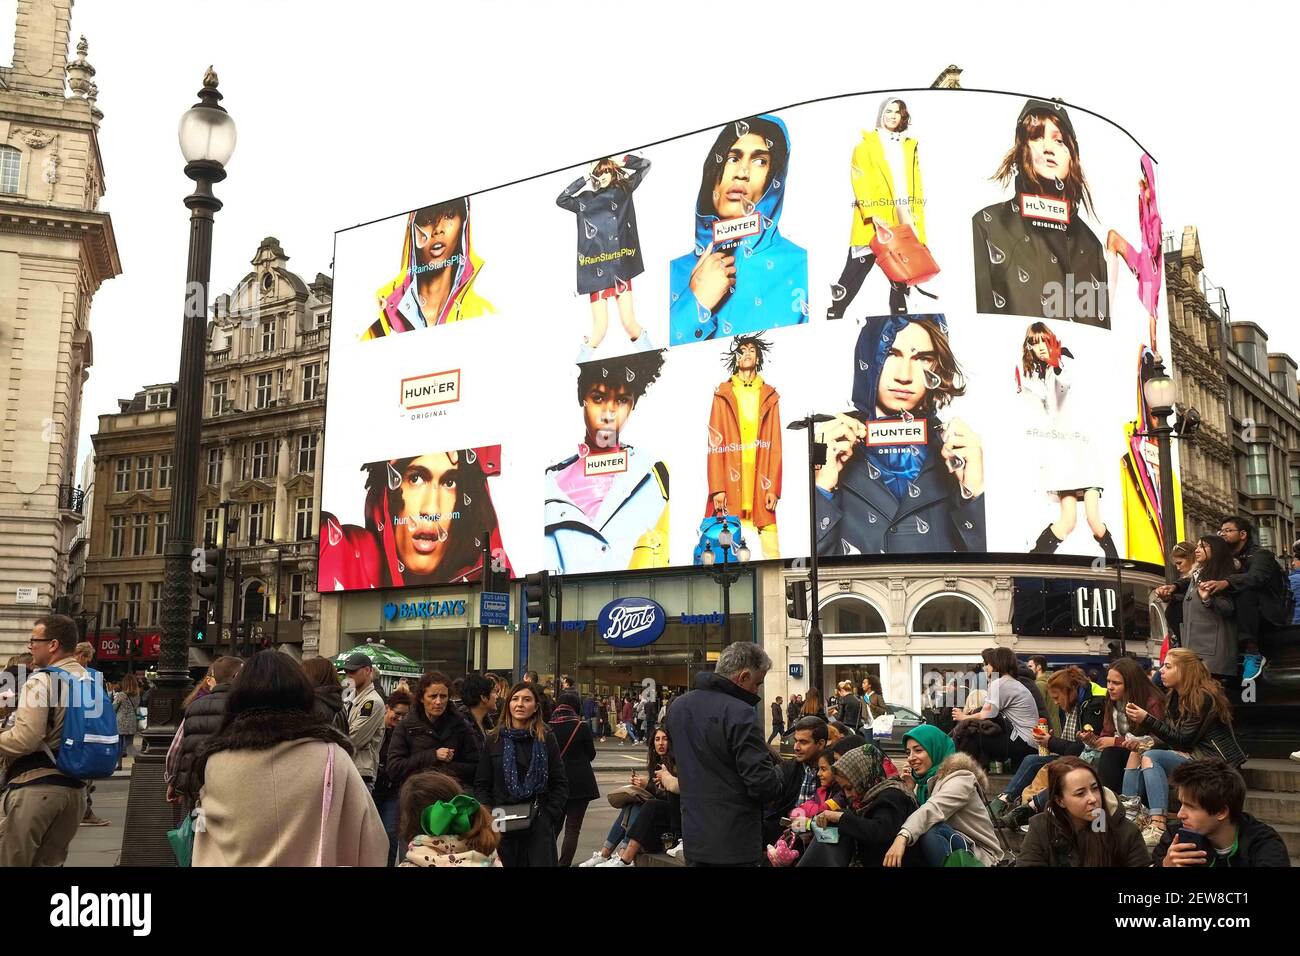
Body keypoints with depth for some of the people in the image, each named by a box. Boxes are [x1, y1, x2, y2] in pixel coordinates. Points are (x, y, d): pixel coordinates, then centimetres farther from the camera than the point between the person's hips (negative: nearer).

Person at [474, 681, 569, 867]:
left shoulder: (547, 739, 5)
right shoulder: (494, 740, 5)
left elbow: (560, 784, 5)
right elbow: (481, 785, 5)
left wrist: (550, 815, -6)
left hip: (539, 825, 0)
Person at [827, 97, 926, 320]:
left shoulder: (910, 145, 19)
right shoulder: (867, 144, 5)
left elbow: (916, 186, 17)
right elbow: (861, 183, -7)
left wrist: (917, 219, 5)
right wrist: (873, 216, -20)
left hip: (903, 224, 5)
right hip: (874, 224, -5)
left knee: (901, 280, 8)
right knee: (853, 276, -7)